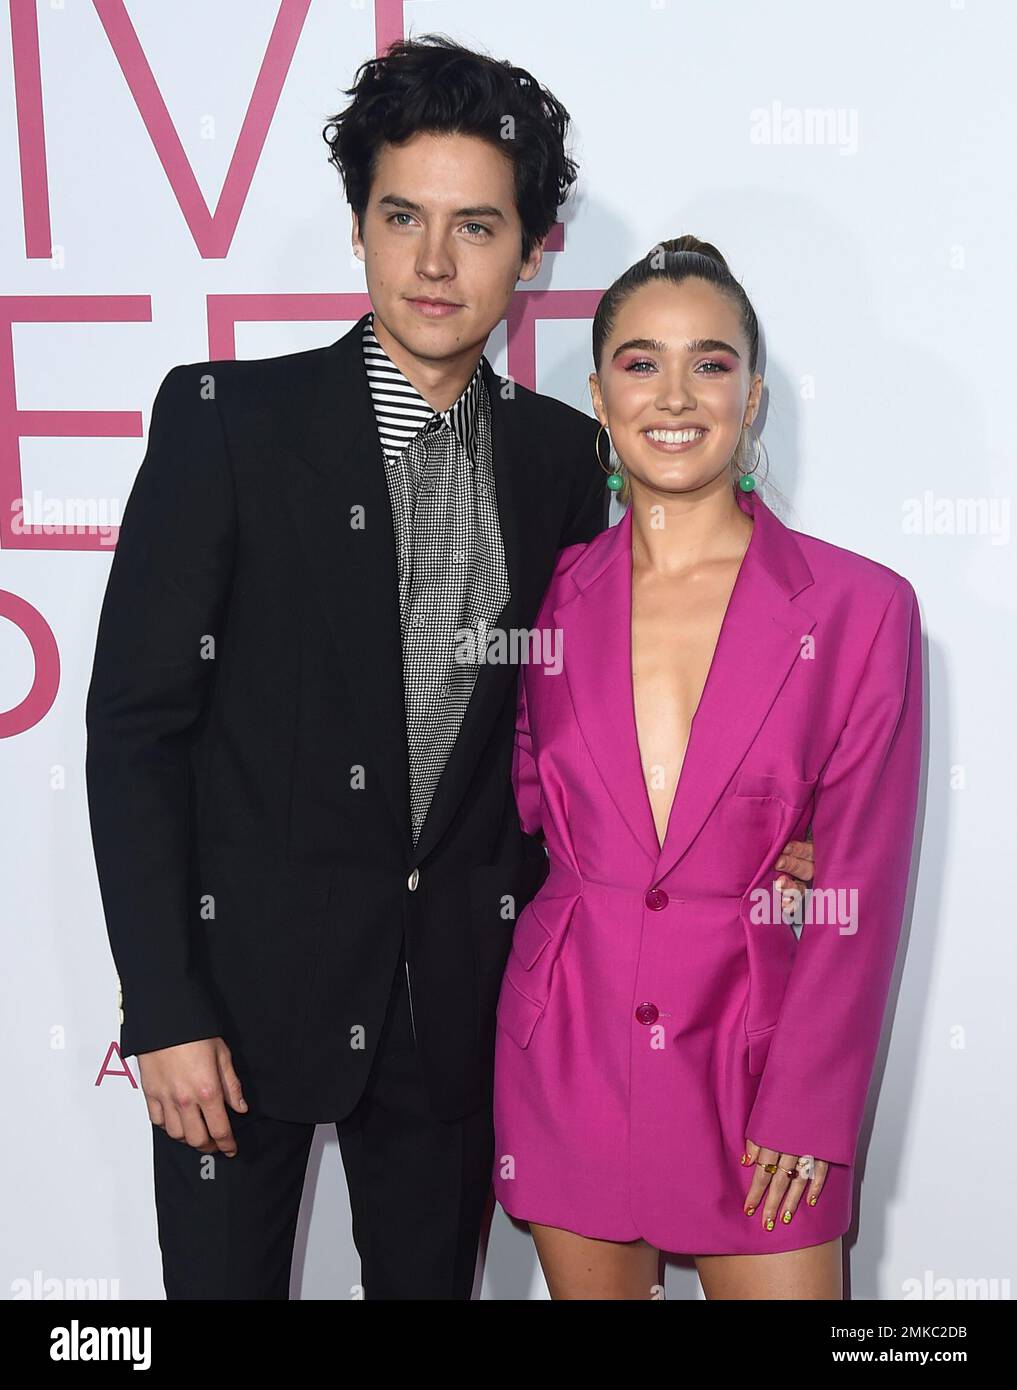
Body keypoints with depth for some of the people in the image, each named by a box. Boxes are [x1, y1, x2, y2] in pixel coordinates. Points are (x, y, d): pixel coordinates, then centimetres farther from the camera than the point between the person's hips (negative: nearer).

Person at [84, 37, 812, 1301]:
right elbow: (136, 721, -9)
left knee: (430, 1276, 16)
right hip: (251, 970, -3)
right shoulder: (228, 418, -7)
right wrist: (164, 1006, -12)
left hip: (458, 992, 3)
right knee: (226, 1275, 9)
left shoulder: (562, 455, 4)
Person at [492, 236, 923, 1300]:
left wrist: (805, 1110, -7)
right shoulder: (553, 593, 1)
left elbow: (860, 890, -6)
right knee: (592, 1283, 15)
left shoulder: (861, 606, -7)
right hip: (565, 1052, 2)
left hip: (751, 1052, -2)